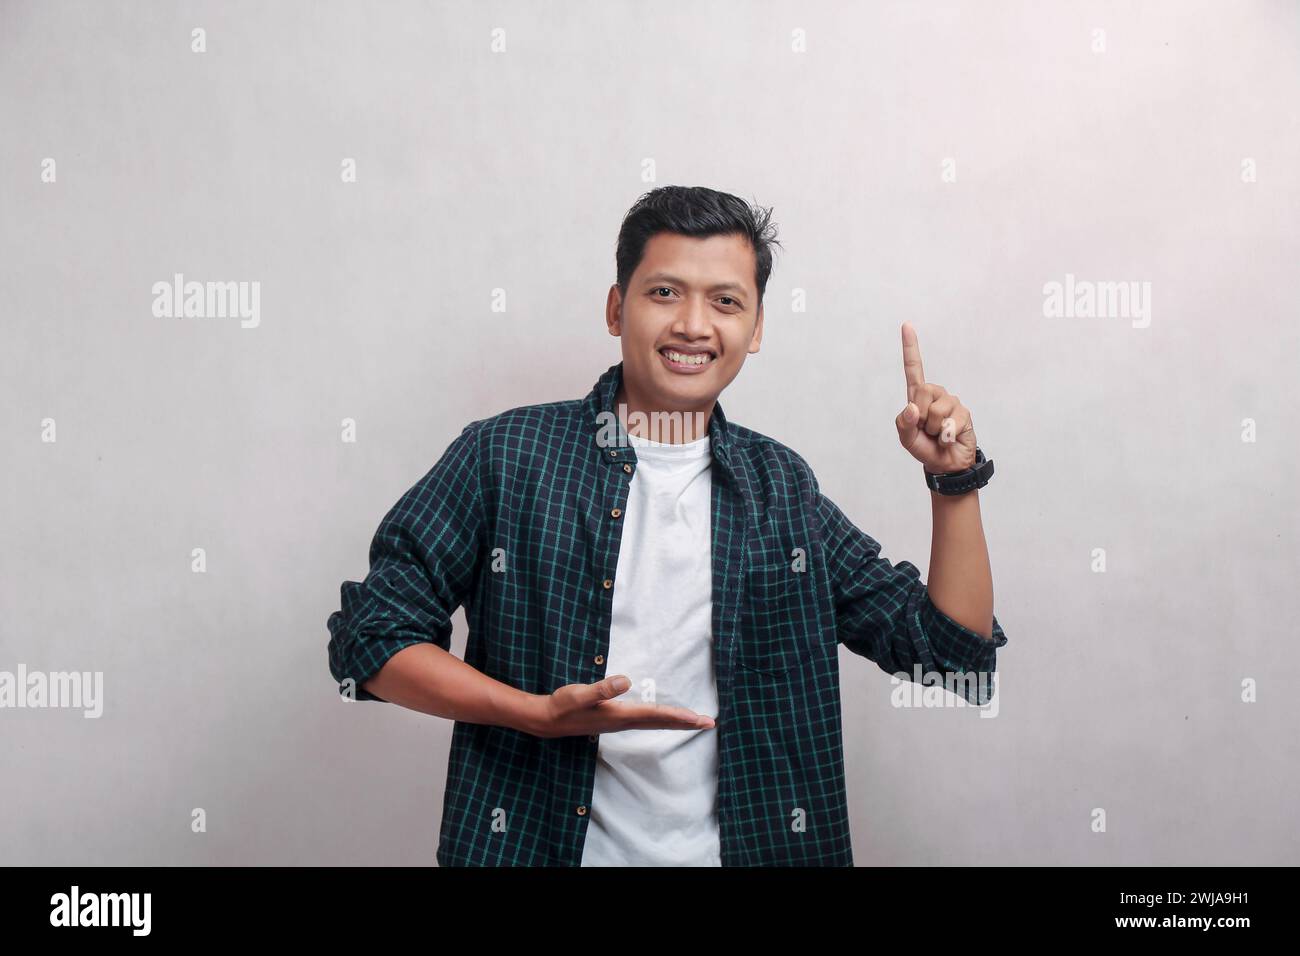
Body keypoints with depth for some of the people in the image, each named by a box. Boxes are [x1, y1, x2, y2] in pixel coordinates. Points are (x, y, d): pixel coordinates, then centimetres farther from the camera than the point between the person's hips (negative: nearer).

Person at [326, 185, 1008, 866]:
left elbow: (954, 650, 3)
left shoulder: (780, 486, 2)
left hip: (738, 846, 3)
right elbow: (371, 634, -6)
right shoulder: (504, 454, -7)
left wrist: (954, 477, -9)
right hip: (539, 845, -2)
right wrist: (540, 713, -18)